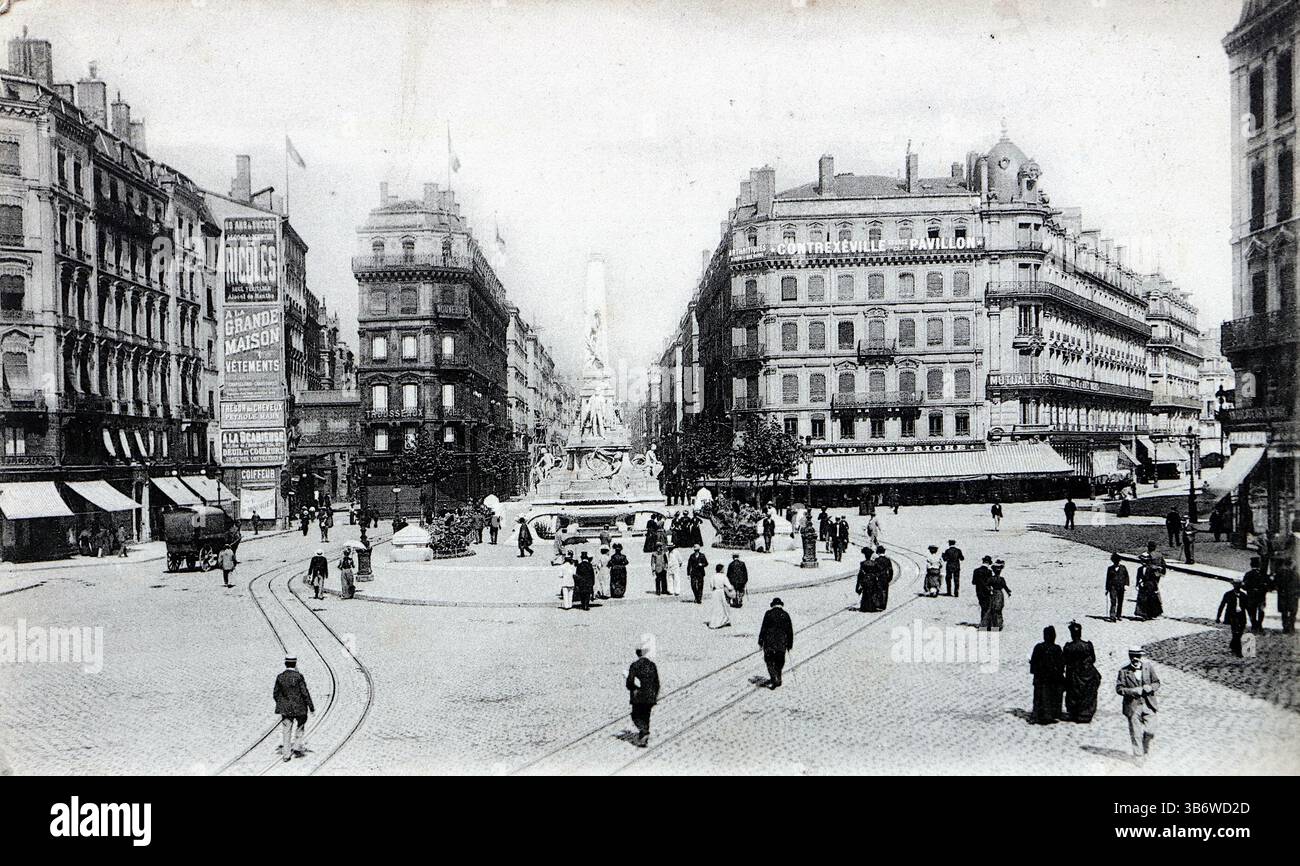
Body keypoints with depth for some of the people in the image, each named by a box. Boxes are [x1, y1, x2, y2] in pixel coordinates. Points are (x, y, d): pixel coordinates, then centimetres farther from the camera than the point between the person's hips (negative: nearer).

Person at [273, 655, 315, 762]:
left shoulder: (280, 677, -2)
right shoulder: (299, 677, -14)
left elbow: (275, 694, 5)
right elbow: (305, 693, -13)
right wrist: (311, 707, -5)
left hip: (285, 709, 3)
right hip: (299, 708, -3)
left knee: (286, 731, 8)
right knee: (299, 727, 17)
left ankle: (286, 754, 7)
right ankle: (297, 748, 17)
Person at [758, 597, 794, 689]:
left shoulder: (768, 614, -4)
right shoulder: (785, 615, 4)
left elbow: (763, 628, -6)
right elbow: (790, 630, 7)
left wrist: (761, 640, 1)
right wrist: (790, 644, 15)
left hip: (769, 642, -3)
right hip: (782, 643, 3)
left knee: (769, 661, 5)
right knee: (779, 662, 17)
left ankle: (774, 679, -10)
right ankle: (777, 679, 22)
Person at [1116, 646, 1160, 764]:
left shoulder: (1149, 667, 3)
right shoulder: (1124, 671, -4)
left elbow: (1157, 682, 10)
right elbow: (1119, 688, -4)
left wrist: (1151, 687, -12)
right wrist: (1133, 691, -18)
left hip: (1149, 705, 2)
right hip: (1133, 707, -2)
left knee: (1150, 732, -1)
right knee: (1136, 734, 1)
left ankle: (1145, 750, 27)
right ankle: (1139, 756, 14)